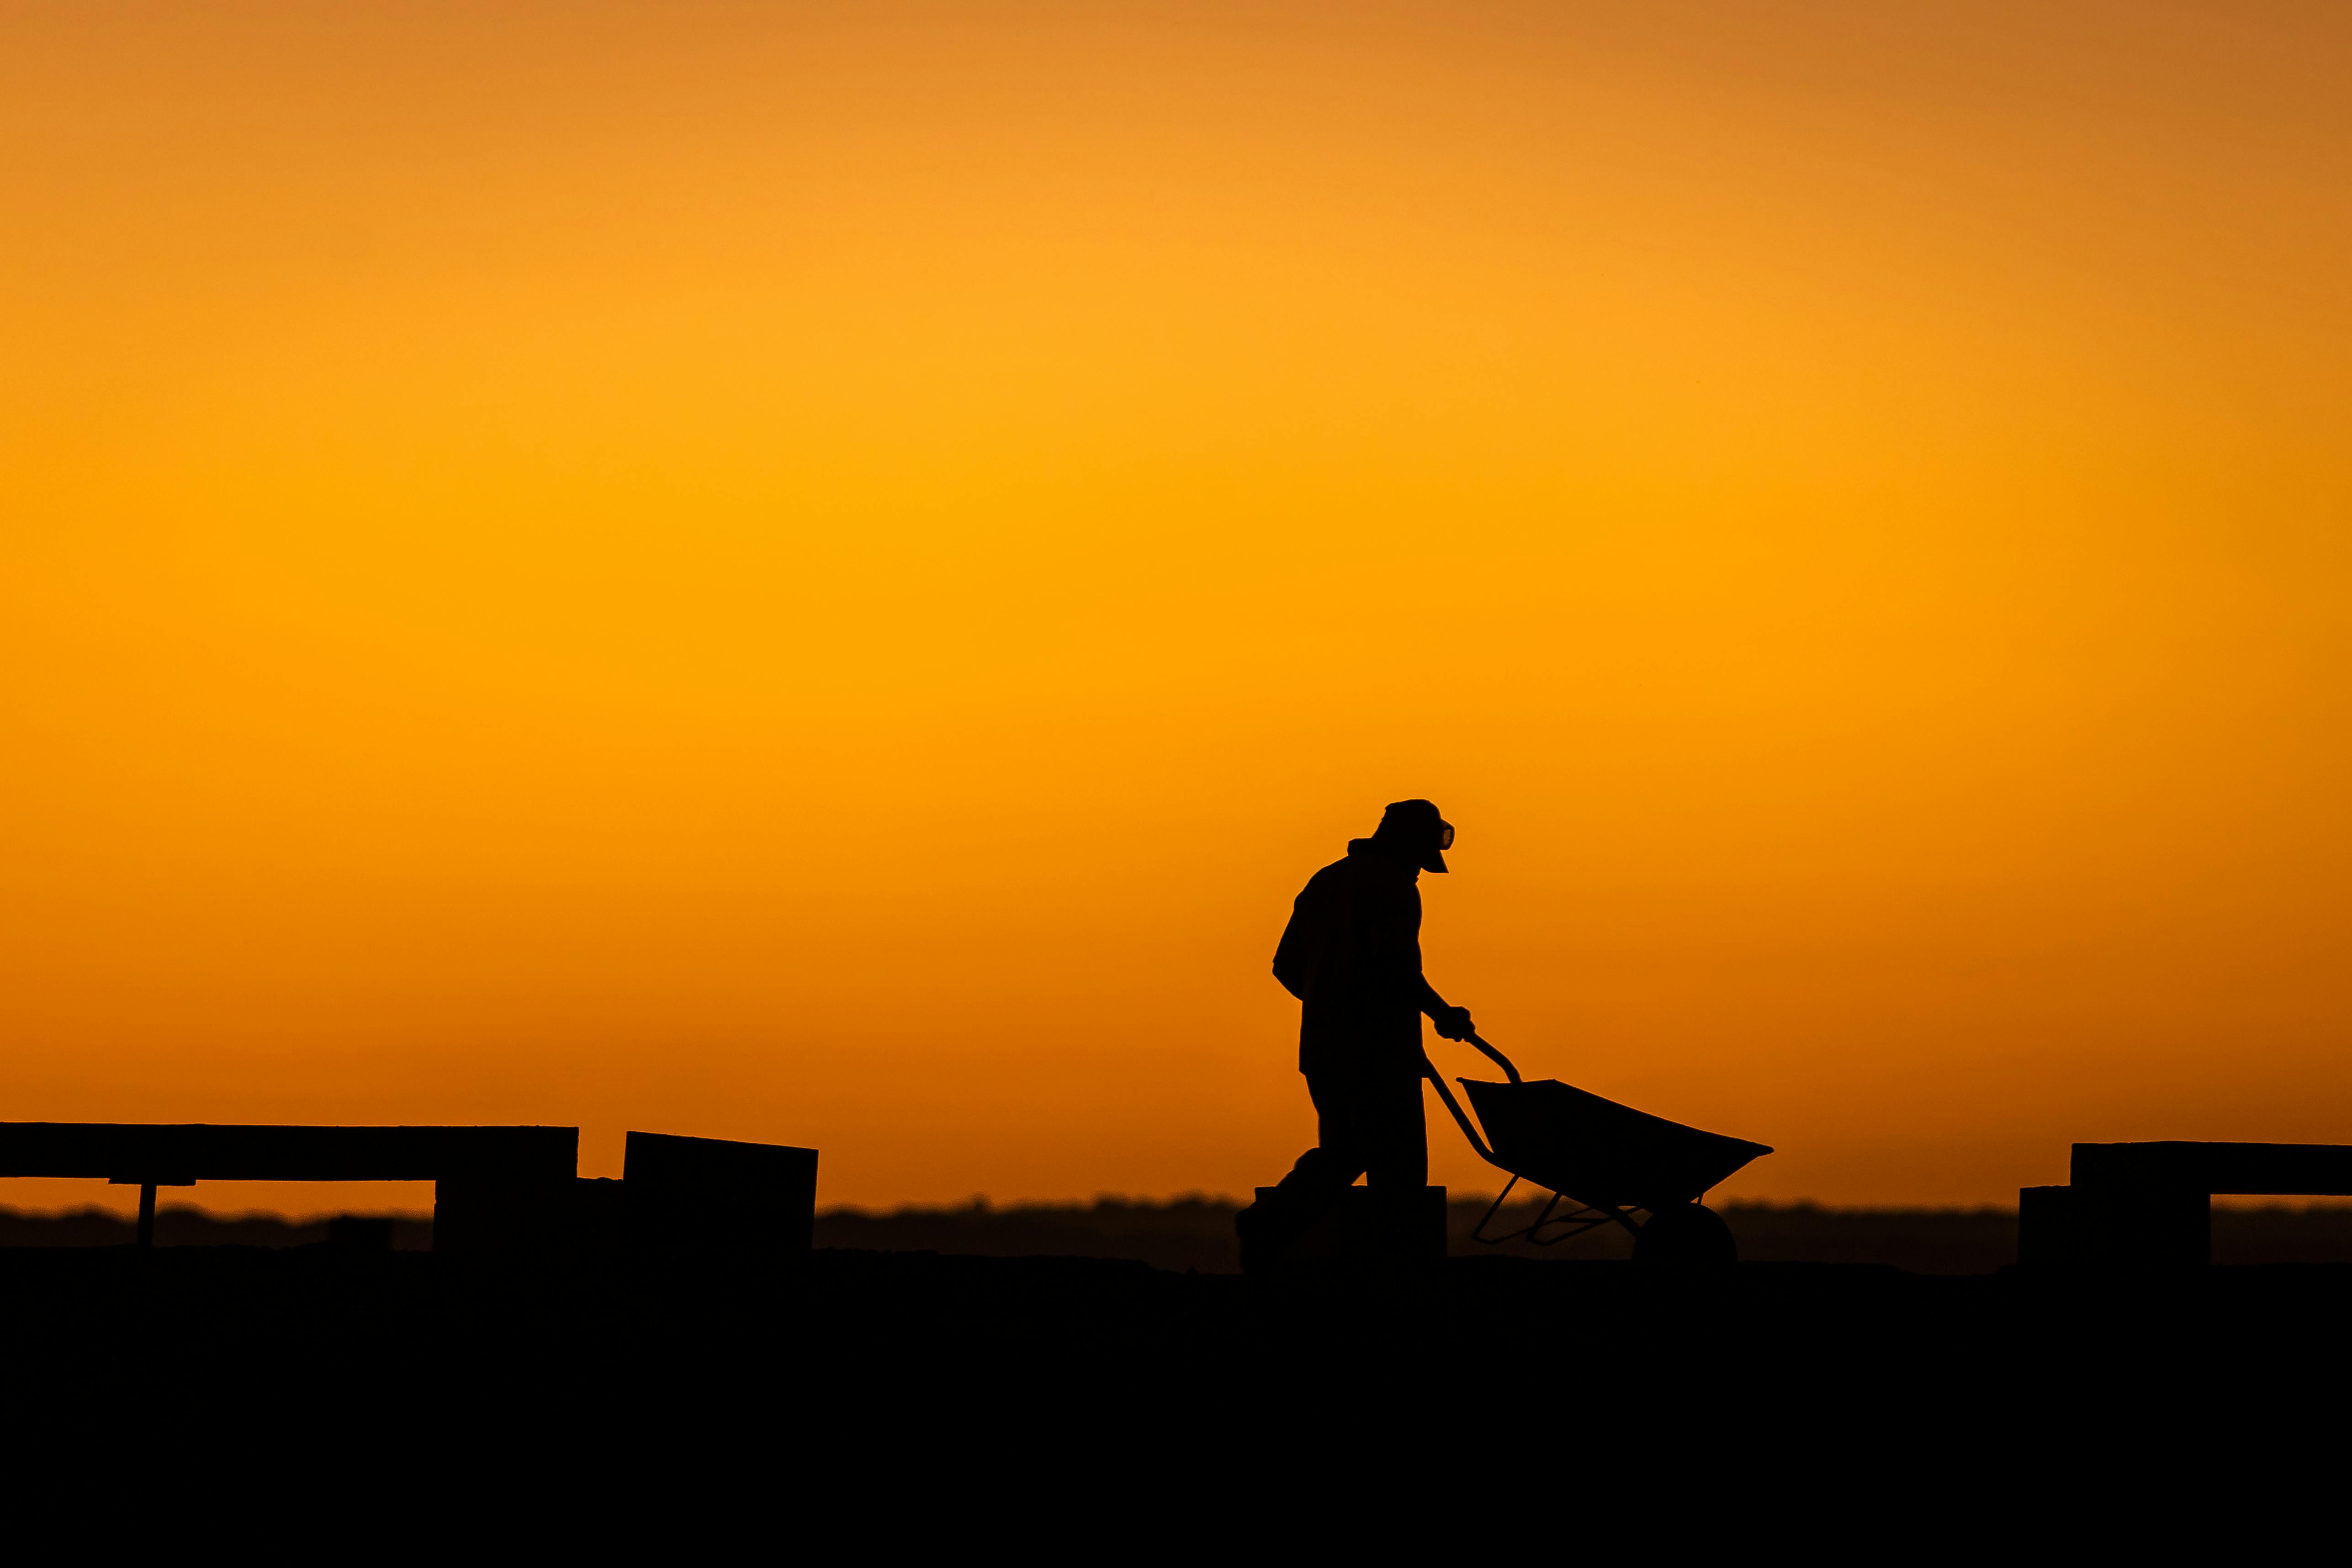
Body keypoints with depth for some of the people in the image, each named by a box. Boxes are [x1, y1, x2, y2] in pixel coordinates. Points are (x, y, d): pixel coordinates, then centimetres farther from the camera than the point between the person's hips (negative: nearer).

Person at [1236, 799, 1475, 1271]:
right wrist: (1442, 1014, -10)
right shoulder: (1393, 887, -9)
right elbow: (1397, 968, -22)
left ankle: (1269, 1222, -2)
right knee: (1397, 1163, 0)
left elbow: (1287, 967, 20)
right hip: (1379, 1054, -8)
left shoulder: (1324, 882, 17)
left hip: (1321, 1048, 8)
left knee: (1341, 1152, 17)